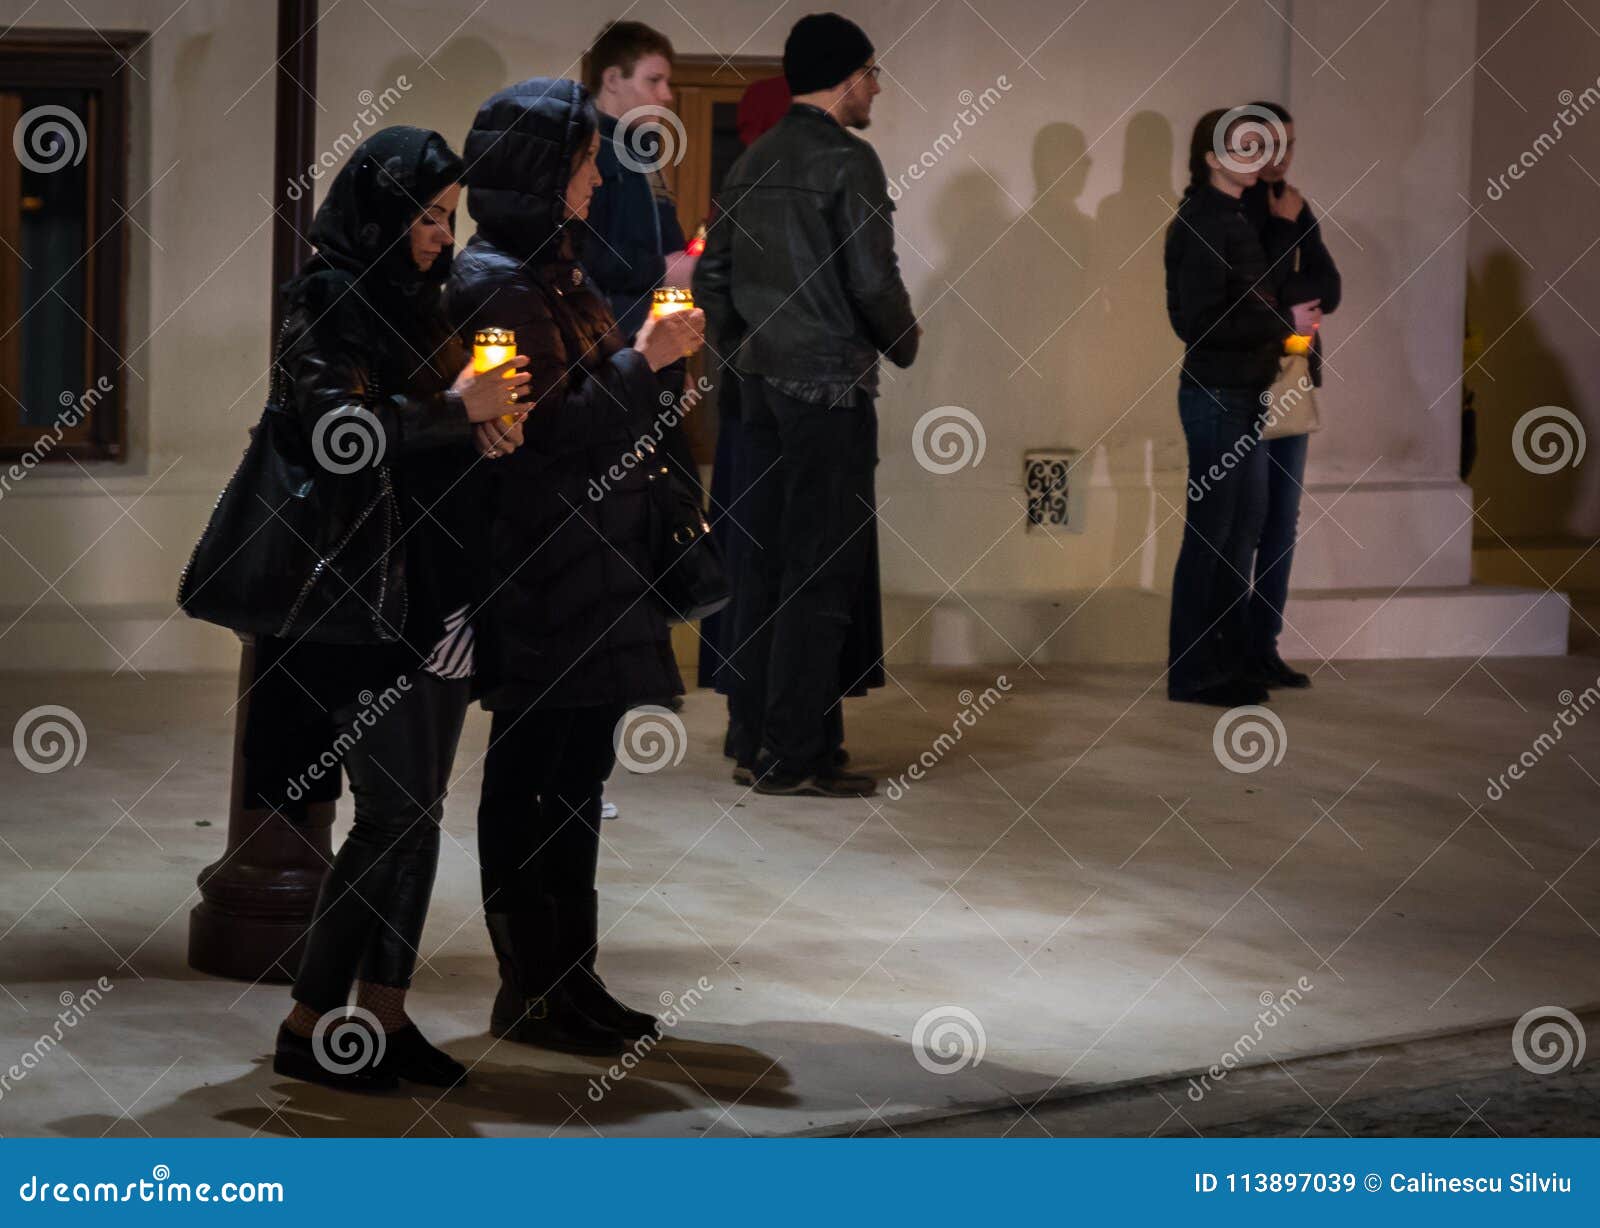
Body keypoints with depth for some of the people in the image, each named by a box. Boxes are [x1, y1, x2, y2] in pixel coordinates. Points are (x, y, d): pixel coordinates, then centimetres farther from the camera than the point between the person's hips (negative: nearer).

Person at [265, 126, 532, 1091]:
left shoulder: (418, 302, 14)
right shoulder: (331, 306, -10)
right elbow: (340, 429, -22)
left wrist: (485, 425, -2)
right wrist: (458, 410, -16)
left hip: (442, 598, 8)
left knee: (420, 813, 8)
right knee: (394, 814, -7)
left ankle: (385, 1016, 15)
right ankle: (310, 1025, 0)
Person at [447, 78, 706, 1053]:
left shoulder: (552, 271, 16)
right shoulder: (499, 284, -15)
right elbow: (548, 427, -20)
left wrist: (650, 354, 13)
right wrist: (644, 360, -16)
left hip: (590, 561, 10)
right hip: (541, 576, -10)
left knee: (576, 772, 13)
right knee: (535, 776, -3)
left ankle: (569, 979, 19)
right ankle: (531, 992, 4)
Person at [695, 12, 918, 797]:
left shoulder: (751, 164, 10)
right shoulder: (847, 162, -12)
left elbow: (712, 276, 12)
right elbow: (873, 280, -16)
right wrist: (903, 345, 2)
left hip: (762, 383, 8)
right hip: (831, 386, -8)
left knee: (766, 563, 12)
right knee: (824, 571, -4)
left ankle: (756, 740, 16)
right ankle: (794, 757, -5)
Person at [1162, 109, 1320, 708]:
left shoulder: (1237, 219, 13)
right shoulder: (1201, 224, -15)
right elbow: (1201, 321, -21)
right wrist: (1283, 323, -17)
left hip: (1243, 393, 10)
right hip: (1215, 394, -10)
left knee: (1243, 524, 14)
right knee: (1210, 529, -3)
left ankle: (1227, 663, 22)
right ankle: (1191, 674, 3)